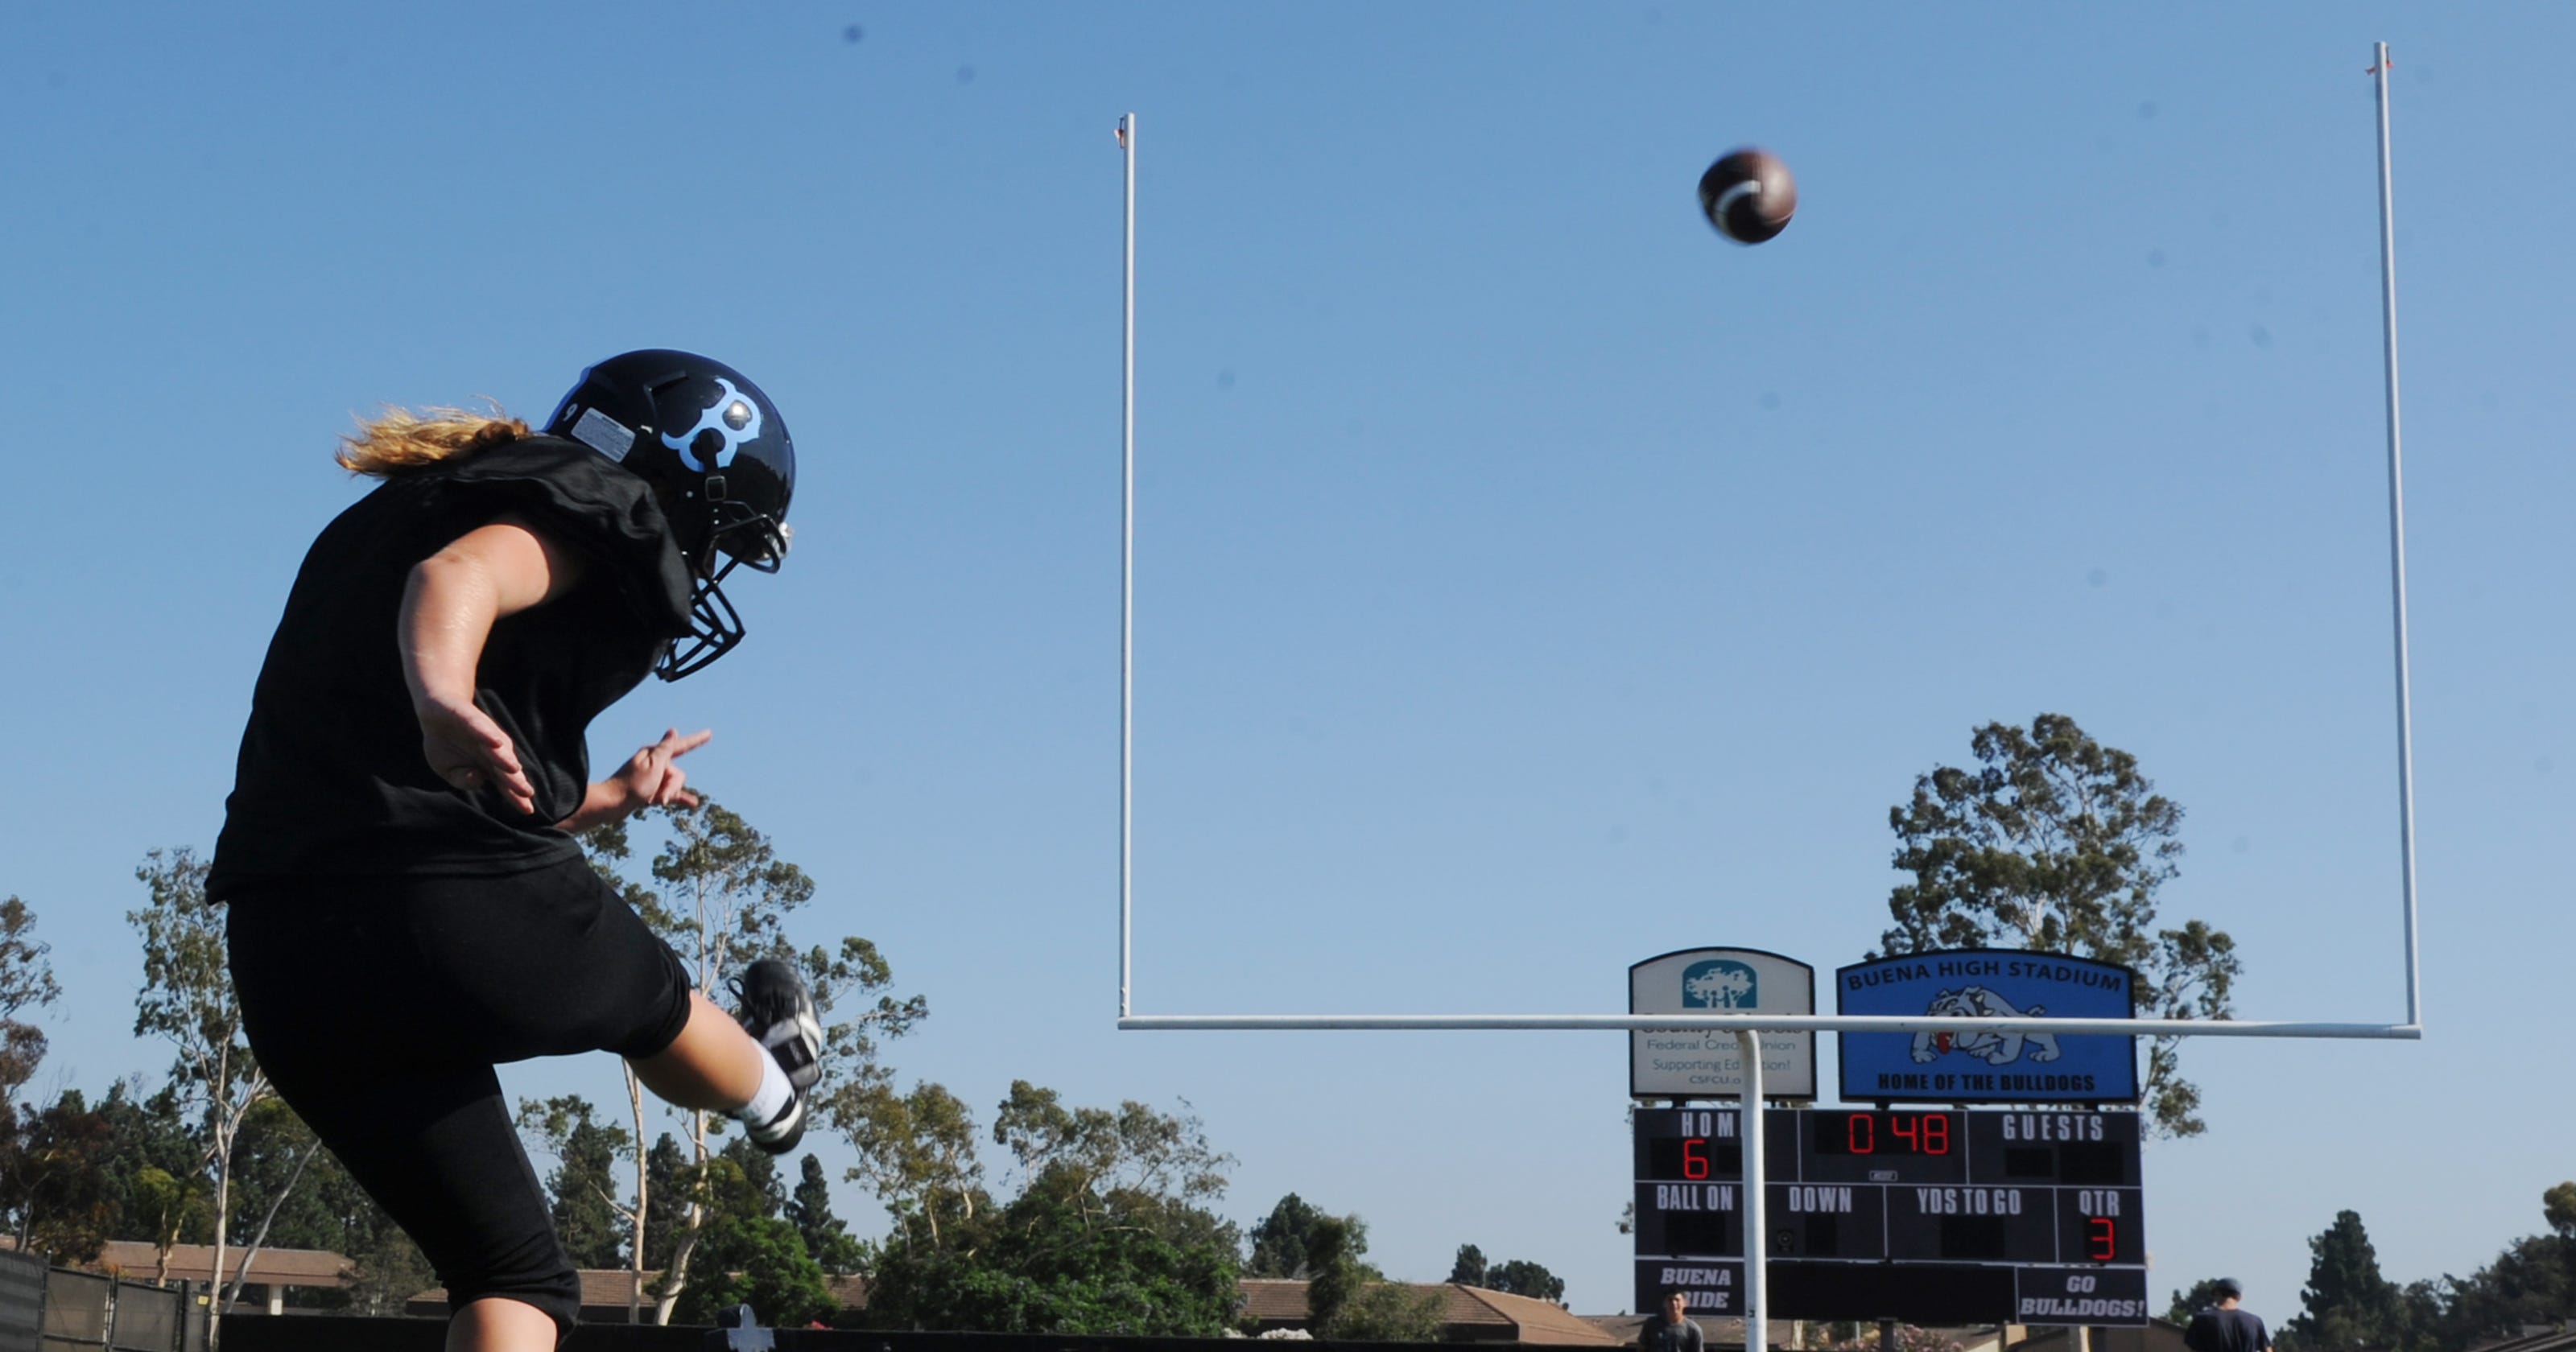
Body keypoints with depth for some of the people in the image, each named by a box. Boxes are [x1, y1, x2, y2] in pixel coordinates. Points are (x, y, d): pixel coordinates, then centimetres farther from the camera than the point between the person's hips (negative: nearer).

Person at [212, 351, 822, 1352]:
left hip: (285, 962, 8)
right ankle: (772, 1089, 57)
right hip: (458, 911, -7)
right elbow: (457, 579, -22)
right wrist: (444, 703, -40)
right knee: (650, 1001, 28)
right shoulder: (598, 507, 2)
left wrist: (604, 800, 41)